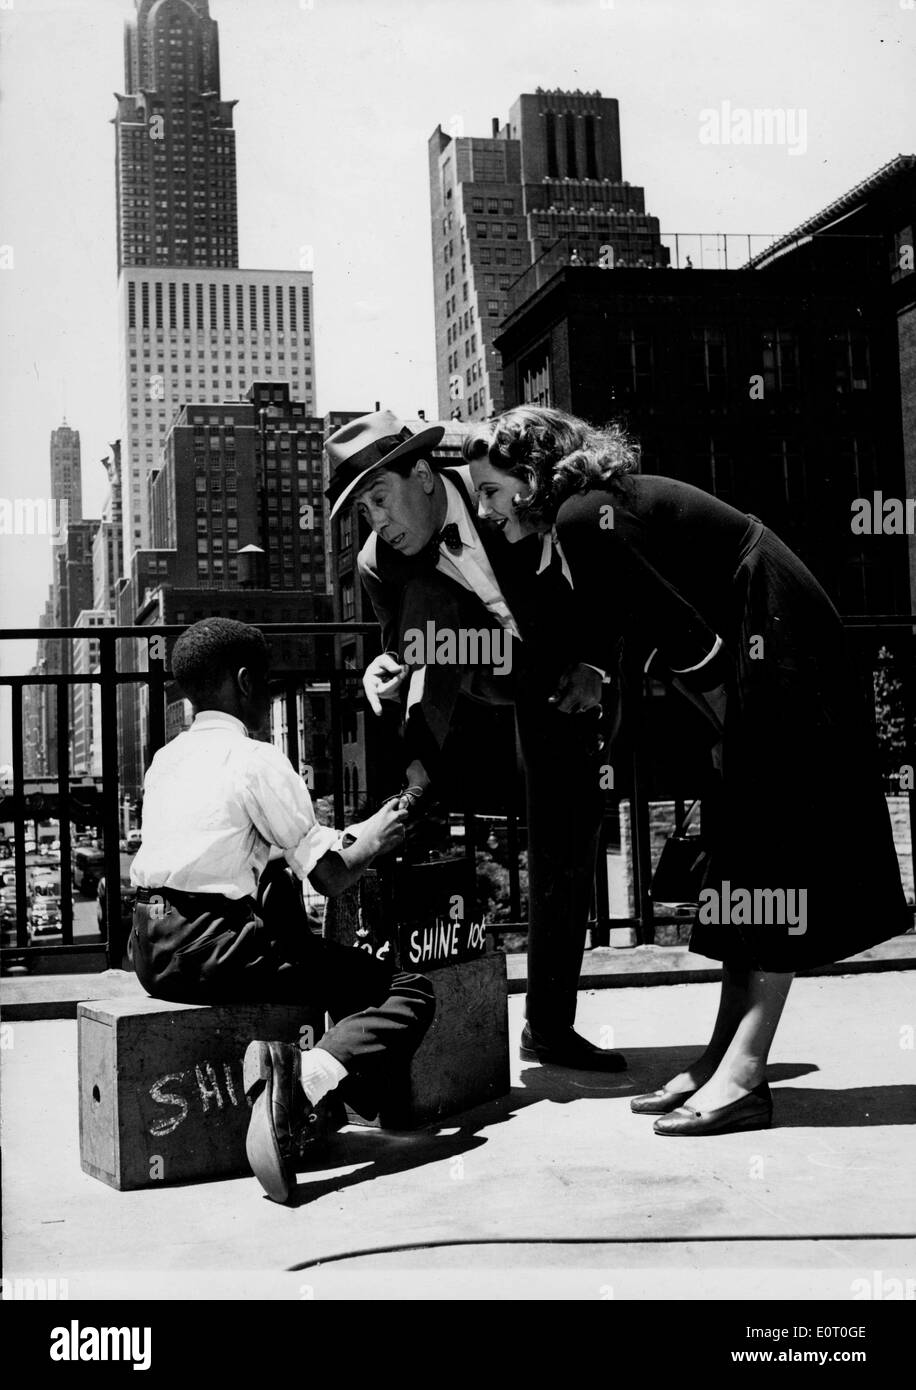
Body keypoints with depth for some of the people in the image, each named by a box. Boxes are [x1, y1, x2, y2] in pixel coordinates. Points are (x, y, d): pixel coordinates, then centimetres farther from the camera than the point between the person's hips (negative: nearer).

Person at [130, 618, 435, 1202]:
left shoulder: (166, 759, 16)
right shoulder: (257, 760, -6)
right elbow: (332, 877, -9)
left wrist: (350, 834, 28)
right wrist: (373, 841, 12)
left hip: (149, 947, 8)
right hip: (214, 946, -8)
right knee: (410, 991, -7)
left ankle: (273, 1063, 25)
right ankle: (309, 1081, -31)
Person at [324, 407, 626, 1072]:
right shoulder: (381, 563, -16)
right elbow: (410, 647, -2)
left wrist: (593, 662, -18)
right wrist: (387, 666, -24)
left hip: (560, 683, -1)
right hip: (474, 682, 1)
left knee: (566, 854, -4)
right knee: (429, 595, -29)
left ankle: (551, 1025, 9)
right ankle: (420, 776, -30)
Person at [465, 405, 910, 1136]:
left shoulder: (584, 515, -19)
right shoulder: (587, 514, 10)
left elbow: (684, 636, -20)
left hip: (774, 650, -10)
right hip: (747, 661, 10)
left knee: (766, 851, -12)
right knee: (743, 852, 7)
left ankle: (742, 1074, -13)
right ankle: (726, 1057, 10)